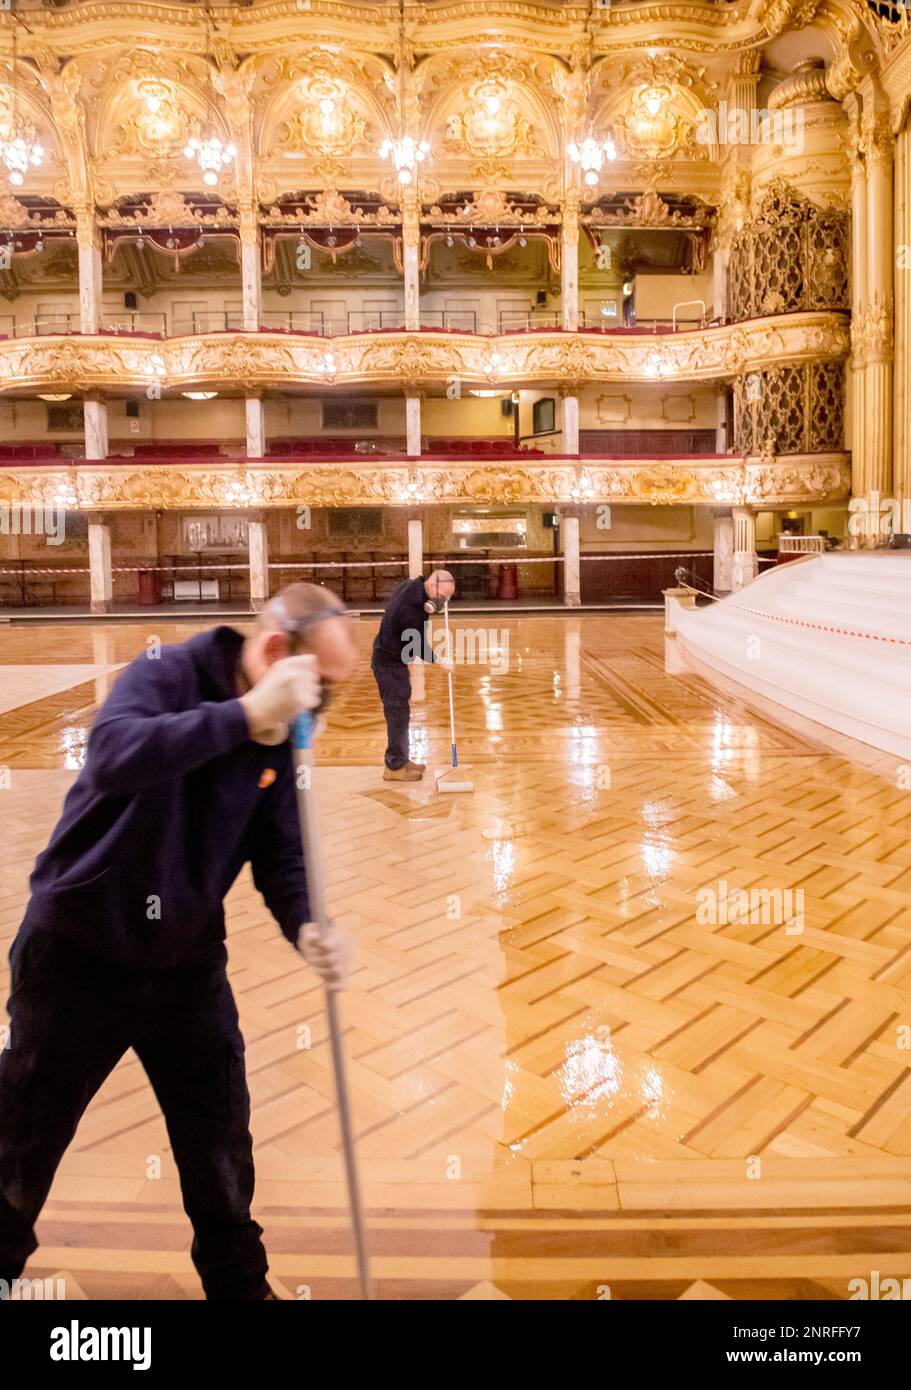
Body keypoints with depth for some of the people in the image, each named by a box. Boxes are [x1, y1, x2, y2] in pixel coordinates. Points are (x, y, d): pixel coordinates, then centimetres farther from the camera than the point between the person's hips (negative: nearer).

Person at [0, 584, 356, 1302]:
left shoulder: (278, 737, -4)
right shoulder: (164, 673, -20)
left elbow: (280, 857, -3)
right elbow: (116, 757, -41)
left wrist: (307, 929, -21)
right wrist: (246, 712, -43)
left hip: (188, 964, 4)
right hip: (78, 953, -4)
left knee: (222, 1146, 13)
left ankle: (239, 1282, 37)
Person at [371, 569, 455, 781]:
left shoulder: (411, 586, 0)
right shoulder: (413, 609, -28)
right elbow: (419, 645, -18)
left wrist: (429, 607, 0)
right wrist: (440, 661, -3)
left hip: (388, 659, 10)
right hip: (390, 664, -10)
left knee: (399, 712, 16)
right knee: (398, 714, -3)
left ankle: (400, 759, 26)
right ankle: (395, 767, 5)